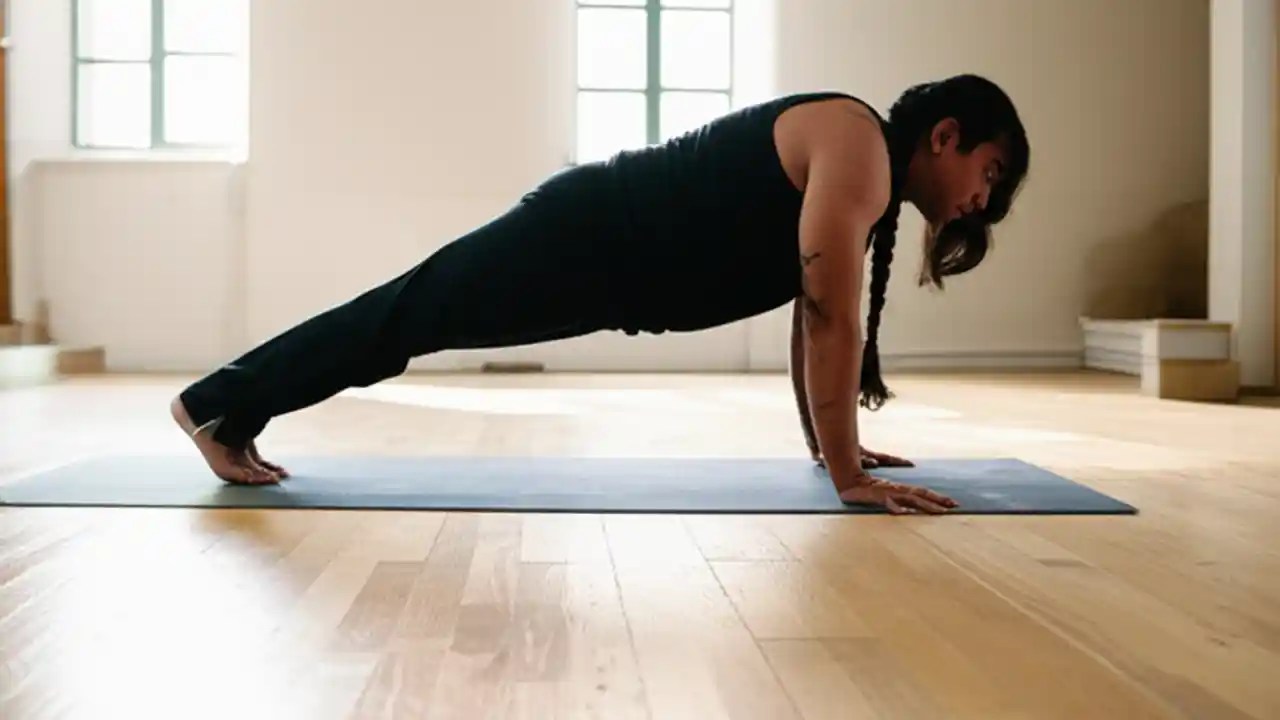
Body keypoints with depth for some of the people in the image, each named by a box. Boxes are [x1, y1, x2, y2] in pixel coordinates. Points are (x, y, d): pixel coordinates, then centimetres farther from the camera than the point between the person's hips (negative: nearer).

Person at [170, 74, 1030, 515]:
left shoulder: (864, 178, 11)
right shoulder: (858, 146, -18)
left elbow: (814, 320, 15)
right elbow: (830, 320, -23)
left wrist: (830, 443, 15)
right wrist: (848, 475, -19)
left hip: (610, 258, 9)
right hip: (584, 237, -9)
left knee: (415, 323, 15)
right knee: (403, 320, 3)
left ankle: (229, 412, 31)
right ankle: (214, 404, 22)